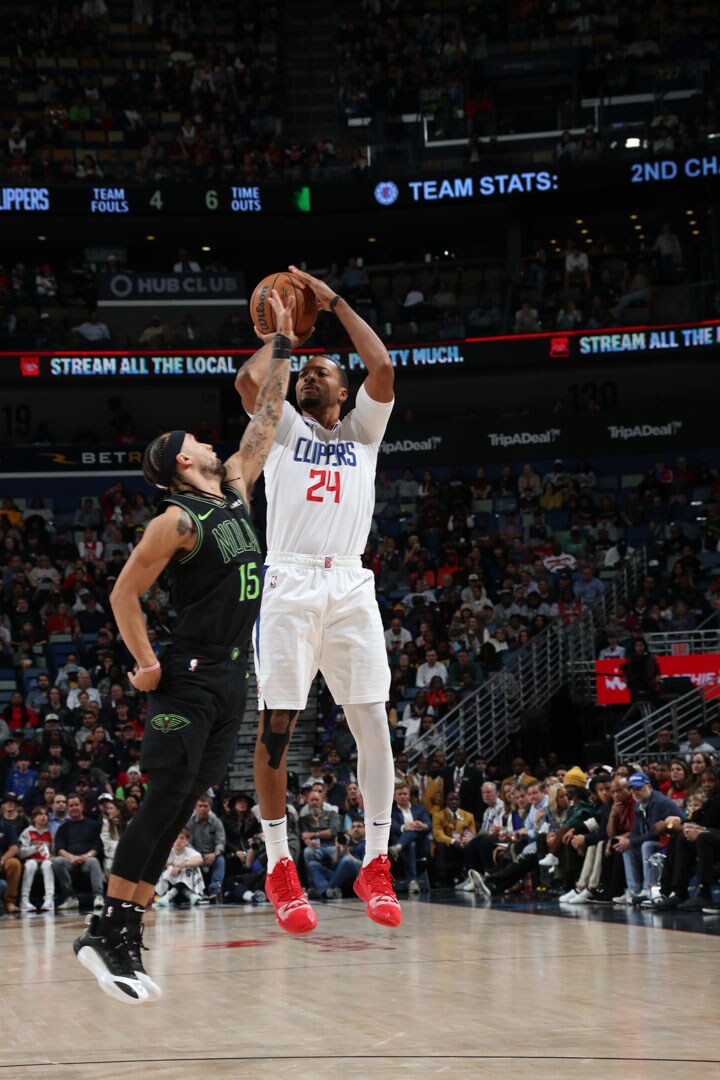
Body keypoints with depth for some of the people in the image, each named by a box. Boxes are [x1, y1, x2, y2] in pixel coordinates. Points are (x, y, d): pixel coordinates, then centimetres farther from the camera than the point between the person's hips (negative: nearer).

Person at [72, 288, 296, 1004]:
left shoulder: (234, 489, 14)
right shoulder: (177, 520, -8)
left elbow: (266, 418, 19)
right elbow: (124, 594, -7)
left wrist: (283, 345, 17)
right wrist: (145, 665, -11)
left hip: (230, 678, 8)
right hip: (188, 678, -8)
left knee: (181, 806, 4)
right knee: (165, 798, -13)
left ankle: (127, 936, 5)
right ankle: (106, 931, -11)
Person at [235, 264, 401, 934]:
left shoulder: (363, 431, 20)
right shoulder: (284, 429, 17)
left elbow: (382, 369, 2)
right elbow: (249, 380, -3)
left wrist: (336, 305, 8)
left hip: (349, 586, 1)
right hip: (288, 583, -1)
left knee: (372, 721, -6)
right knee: (276, 725, -5)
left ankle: (376, 865, -1)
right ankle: (279, 867, 3)